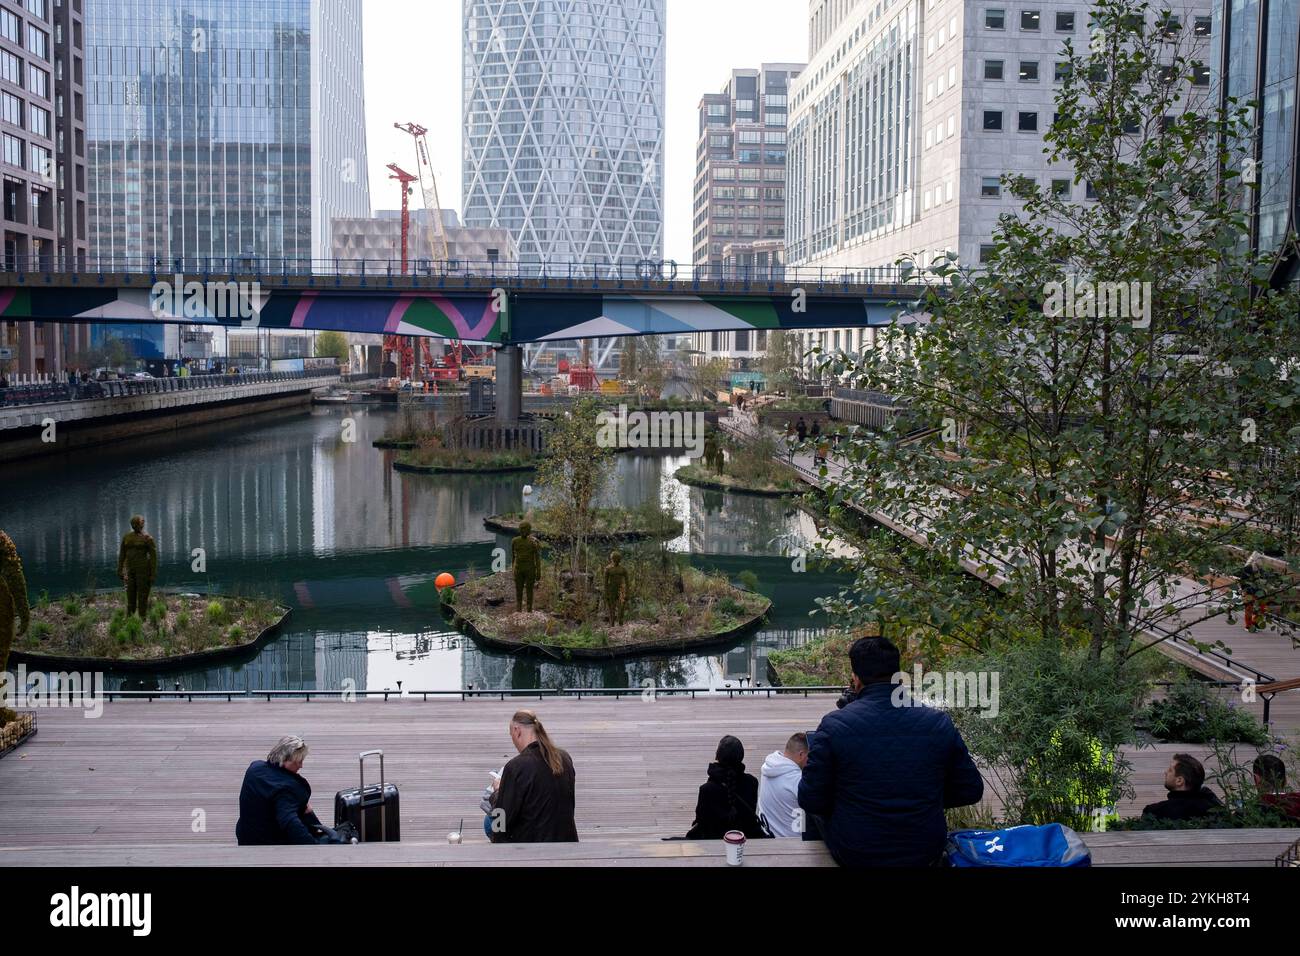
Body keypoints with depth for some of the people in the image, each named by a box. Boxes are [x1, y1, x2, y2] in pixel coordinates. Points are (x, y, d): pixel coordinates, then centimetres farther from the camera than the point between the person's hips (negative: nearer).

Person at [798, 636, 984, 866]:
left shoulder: (834, 725, -16)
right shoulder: (940, 723, -9)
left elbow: (811, 801, -12)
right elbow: (971, 791, -1)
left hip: (852, 855, -2)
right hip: (926, 856, 3)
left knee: (816, 810, 28)